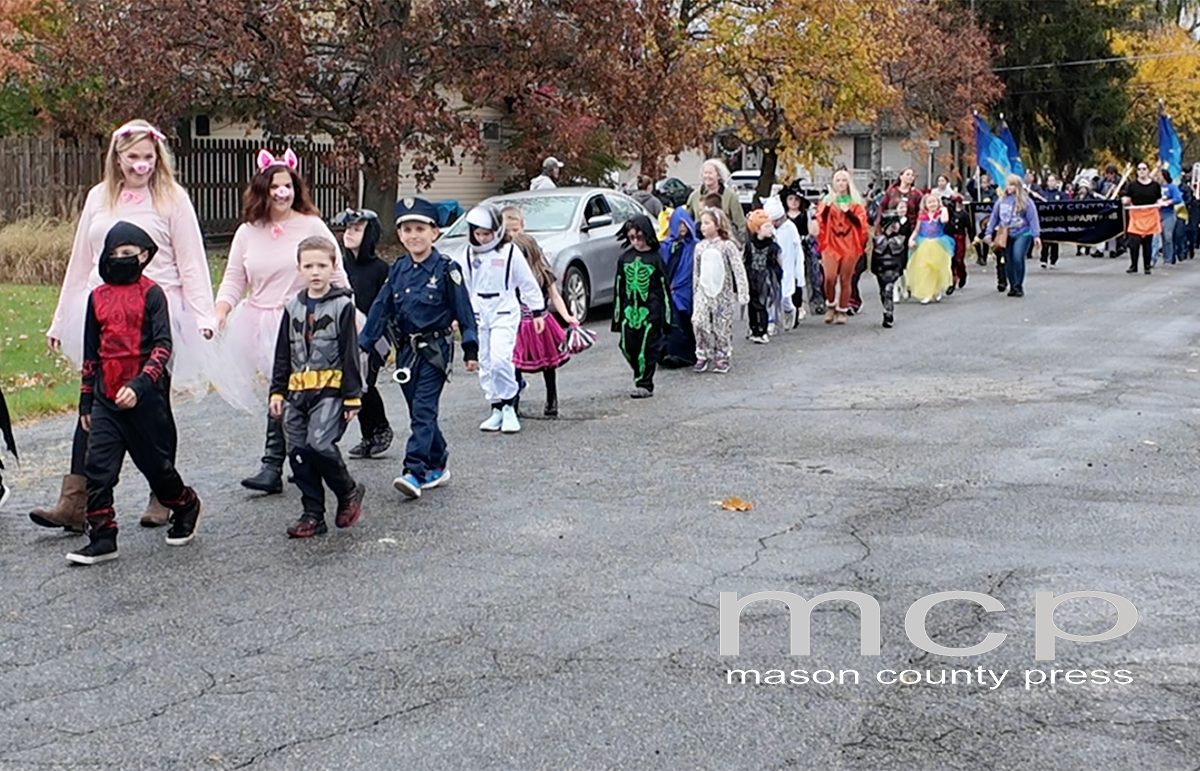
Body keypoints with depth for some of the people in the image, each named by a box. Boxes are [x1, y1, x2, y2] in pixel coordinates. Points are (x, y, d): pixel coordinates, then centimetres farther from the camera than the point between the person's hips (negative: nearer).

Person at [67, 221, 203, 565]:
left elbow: (162, 347, -11)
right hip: (106, 398, 4)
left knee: (156, 463, 8)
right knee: (98, 466, -4)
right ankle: (102, 538, 2)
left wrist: (139, 385, -23)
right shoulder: (97, 297, 11)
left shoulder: (151, 294, -4)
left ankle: (186, 508, 34)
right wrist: (86, 401, 16)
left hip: (145, 395, -4)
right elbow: (91, 353, 16)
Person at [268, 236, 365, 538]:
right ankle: (313, 514, 13)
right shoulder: (293, 307, 13)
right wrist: (277, 391, 12)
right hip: (297, 391, 6)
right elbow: (282, 355, 17)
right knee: (298, 453, 3)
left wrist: (352, 396, -8)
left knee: (319, 444, -21)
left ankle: (349, 491, 4)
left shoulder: (342, 305, -2)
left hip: (330, 390, -6)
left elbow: (350, 354, -4)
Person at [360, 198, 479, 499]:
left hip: (435, 350, -5)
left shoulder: (446, 269, -6)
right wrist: (363, 345, 11)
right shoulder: (398, 270, 8)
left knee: (423, 410, -12)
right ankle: (438, 466, 23)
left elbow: (464, 310, -4)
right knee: (419, 412, 10)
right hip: (406, 350, 5)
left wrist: (470, 349, -7)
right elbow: (381, 309, 11)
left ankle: (415, 472, -17)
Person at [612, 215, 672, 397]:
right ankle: (640, 375, 23)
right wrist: (617, 313, 10)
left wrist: (666, 313, -2)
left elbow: (664, 286, 0)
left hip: (650, 311, -4)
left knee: (647, 348, -3)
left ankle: (645, 384, 5)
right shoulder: (624, 258, 7)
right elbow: (619, 287, 11)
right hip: (630, 309, 4)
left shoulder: (655, 258, -3)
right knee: (628, 347, 4)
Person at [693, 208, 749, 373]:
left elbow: (739, 269, -10)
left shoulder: (727, 245, -8)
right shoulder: (700, 247, 6)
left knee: (722, 326, 3)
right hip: (703, 292, 3)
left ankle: (722, 357, 20)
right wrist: (695, 292, 11)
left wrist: (742, 293, -16)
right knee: (699, 321, -13)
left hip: (723, 293, -3)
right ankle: (703, 355, 2)